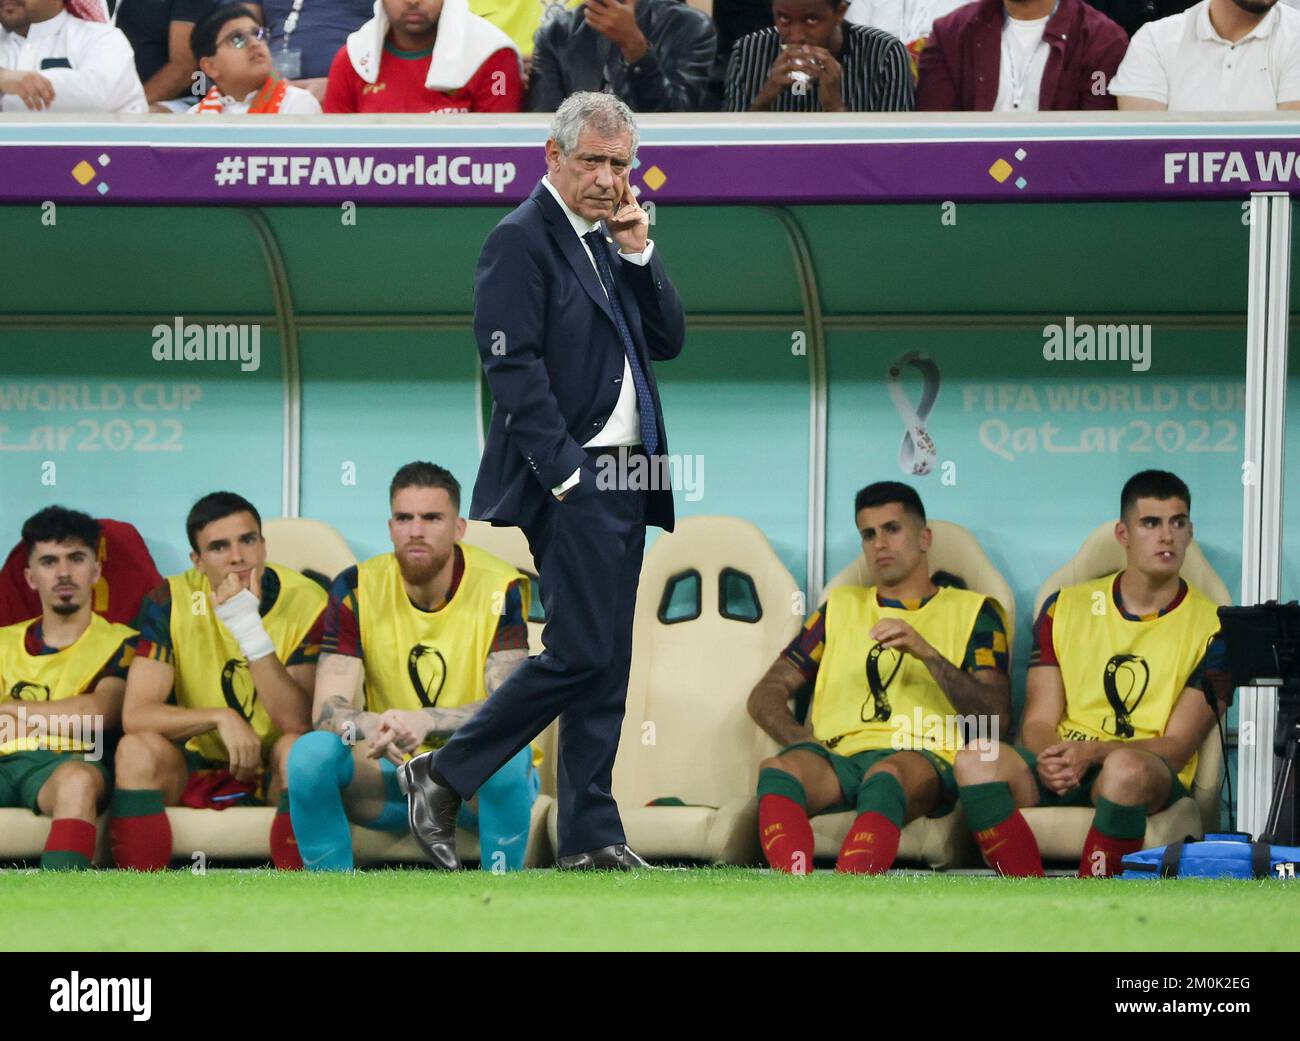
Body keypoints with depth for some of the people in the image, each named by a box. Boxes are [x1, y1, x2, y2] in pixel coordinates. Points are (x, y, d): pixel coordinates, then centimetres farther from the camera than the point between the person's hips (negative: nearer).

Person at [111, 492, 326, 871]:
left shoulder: (306, 602, -12)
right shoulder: (171, 602, -7)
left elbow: (298, 722, -22)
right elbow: (135, 715, -15)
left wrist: (249, 628, -29)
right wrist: (220, 718, -30)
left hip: (277, 777, -1)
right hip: (196, 773, 1)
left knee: (297, 748, -33)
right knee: (138, 749, -27)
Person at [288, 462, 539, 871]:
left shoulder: (500, 588, -11)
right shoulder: (357, 590, -6)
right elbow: (327, 710, -13)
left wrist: (426, 722, -40)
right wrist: (371, 727, -39)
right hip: (392, 775, 2)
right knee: (311, 751, -28)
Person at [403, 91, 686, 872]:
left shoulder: (612, 241, 16)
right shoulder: (522, 240, -9)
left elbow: (670, 341, 14)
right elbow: (513, 367, -15)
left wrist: (639, 252, 1)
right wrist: (565, 473, -18)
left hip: (628, 474, 8)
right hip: (572, 478, -8)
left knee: (606, 665, 7)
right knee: (579, 653, -13)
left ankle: (592, 836, 9)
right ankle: (443, 778, -2)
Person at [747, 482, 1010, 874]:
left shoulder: (971, 611, 20)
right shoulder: (841, 606, 32)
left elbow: (996, 718, 5)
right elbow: (766, 695, 26)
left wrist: (927, 653, -9)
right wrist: (803, 741, 3)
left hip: (922, 758, -3)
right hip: (837, 759, 3)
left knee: (887, 774, -41)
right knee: (778, 769, -33)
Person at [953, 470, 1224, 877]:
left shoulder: (1210, 626, 4)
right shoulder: (1066, 607, 14)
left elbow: (1178, 746, -3)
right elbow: (1038, 721, 9)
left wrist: (1094, 753, -20)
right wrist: (1050, 760, -17)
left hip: (1152, 773, -3)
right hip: (1061, 774, 3)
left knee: (1126, 768, -40)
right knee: (976, 759, -28)